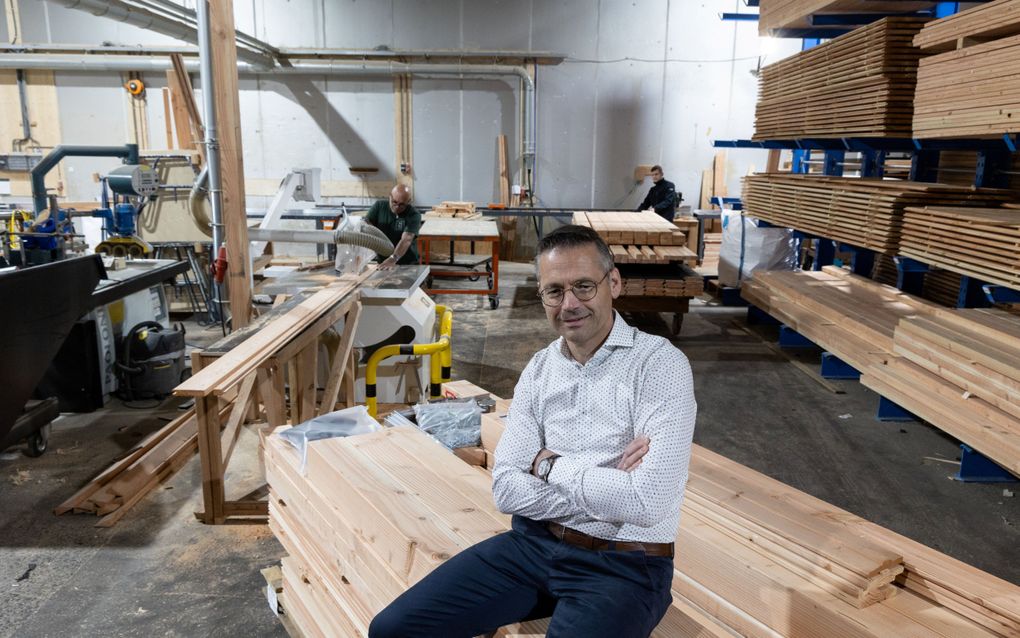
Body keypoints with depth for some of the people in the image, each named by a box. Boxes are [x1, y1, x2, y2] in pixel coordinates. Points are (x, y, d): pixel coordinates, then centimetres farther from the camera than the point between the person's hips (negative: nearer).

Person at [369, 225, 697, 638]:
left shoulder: (660, 365, -13)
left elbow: (648, 502, -23)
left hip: (623, 565, -5)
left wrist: (551, 465, -11)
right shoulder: (539, 369, 4)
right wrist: (603, 489, -15)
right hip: (533, 543, 5)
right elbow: (507, 489, -2)